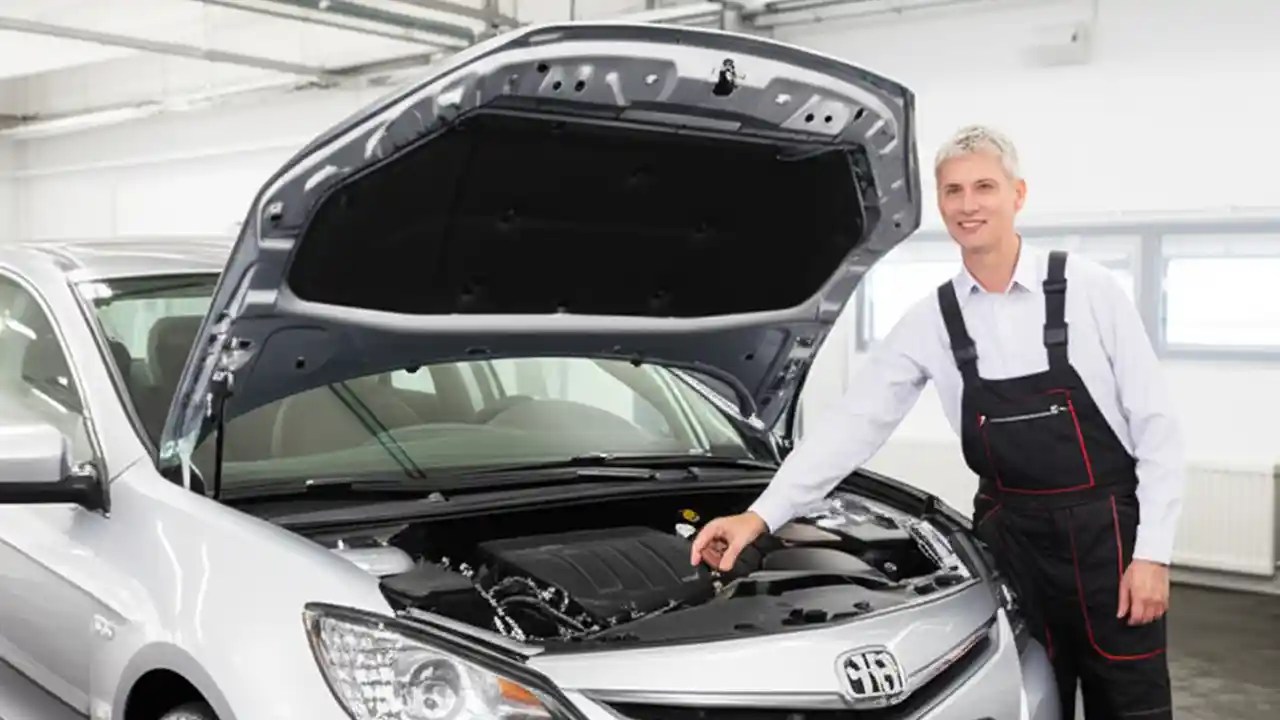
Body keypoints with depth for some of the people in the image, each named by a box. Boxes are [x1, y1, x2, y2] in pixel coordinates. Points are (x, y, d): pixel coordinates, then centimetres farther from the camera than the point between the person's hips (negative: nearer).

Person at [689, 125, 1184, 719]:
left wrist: (1152, 551, -11)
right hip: (1012, 537, 2)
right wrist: (763, 514, -12)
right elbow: (853, 422, -3)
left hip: (1107, 532, -2)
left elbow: (1155, 425, -5)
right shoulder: (930, 322, 0)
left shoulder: (1090, 289, -7)